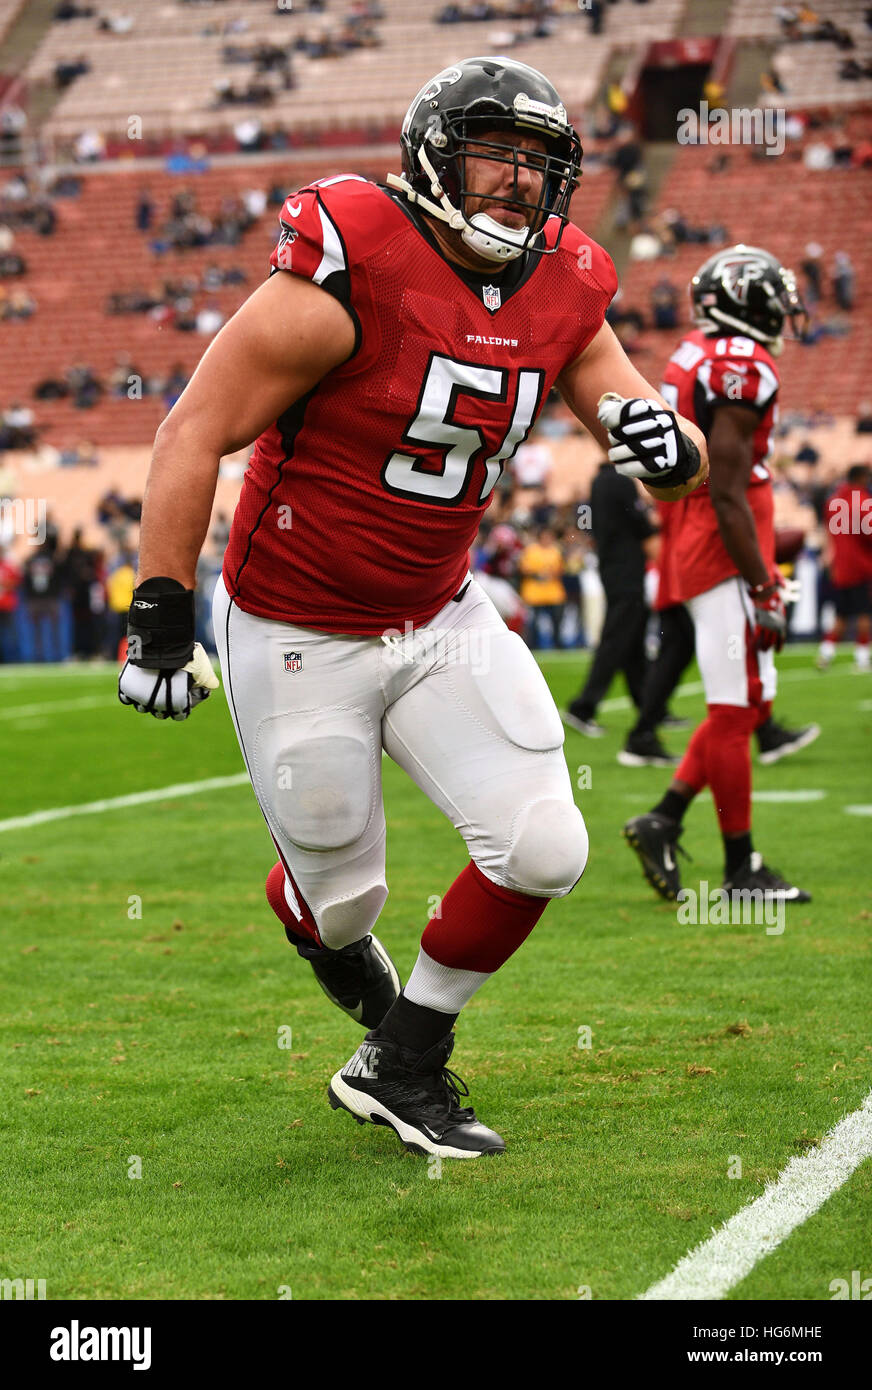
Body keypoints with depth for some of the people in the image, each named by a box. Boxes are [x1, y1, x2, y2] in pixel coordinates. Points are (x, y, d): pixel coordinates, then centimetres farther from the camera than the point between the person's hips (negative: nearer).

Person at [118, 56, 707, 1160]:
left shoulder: (562, 293, -3)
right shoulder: (352, 273, -22)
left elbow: (681, 459, 3)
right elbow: (196, 430, -20)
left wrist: (669, 445, -23)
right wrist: (161, 614, -22)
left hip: (440, 622, 6)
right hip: (297, 640, -5)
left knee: (544, 848, -7)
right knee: (341, 898, 6)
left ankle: (399, 1067, 14)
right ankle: (314, 917, 47)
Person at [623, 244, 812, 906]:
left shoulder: (697, 357, 15)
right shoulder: (743, 367, -16)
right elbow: (728, 493, -20)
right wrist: (763, 587, -18)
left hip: (699, 551, 10)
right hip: (727, 555, -10)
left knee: (746, 704, 15)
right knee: (736, 710, -4)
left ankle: (664, 821, 12)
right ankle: (742, 868, 2)